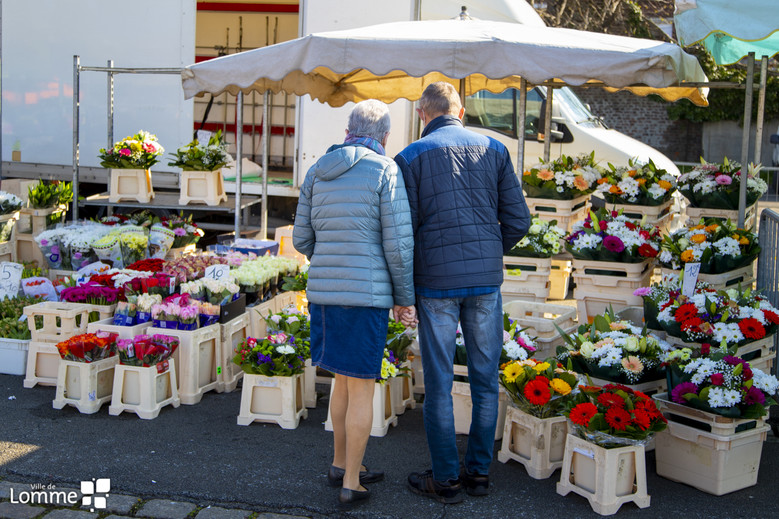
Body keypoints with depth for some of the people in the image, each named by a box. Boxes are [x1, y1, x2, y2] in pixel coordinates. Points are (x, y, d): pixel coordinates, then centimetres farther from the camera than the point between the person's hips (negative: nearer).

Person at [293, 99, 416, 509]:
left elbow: (303, 239, 13)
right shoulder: (385, 171, -7)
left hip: (323, 290, 6)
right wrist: (405, 299, 1)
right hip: (365, 295, -6)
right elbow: (399, 243, -10)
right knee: (362, 387, 5)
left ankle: (341, 463, 32)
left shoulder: (318, 172, 10)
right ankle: (351, 484, 12)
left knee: (346, 378, 21)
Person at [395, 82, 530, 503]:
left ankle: (445, 479, 11)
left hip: (436, 281, -2)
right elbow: (518, 220, 5)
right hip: (487, 279, 3)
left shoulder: (410, 157, -1)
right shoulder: (494, 150, 7)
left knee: (439, 383, 5)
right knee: (485, 379, 12)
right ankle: (479, 471, 19)